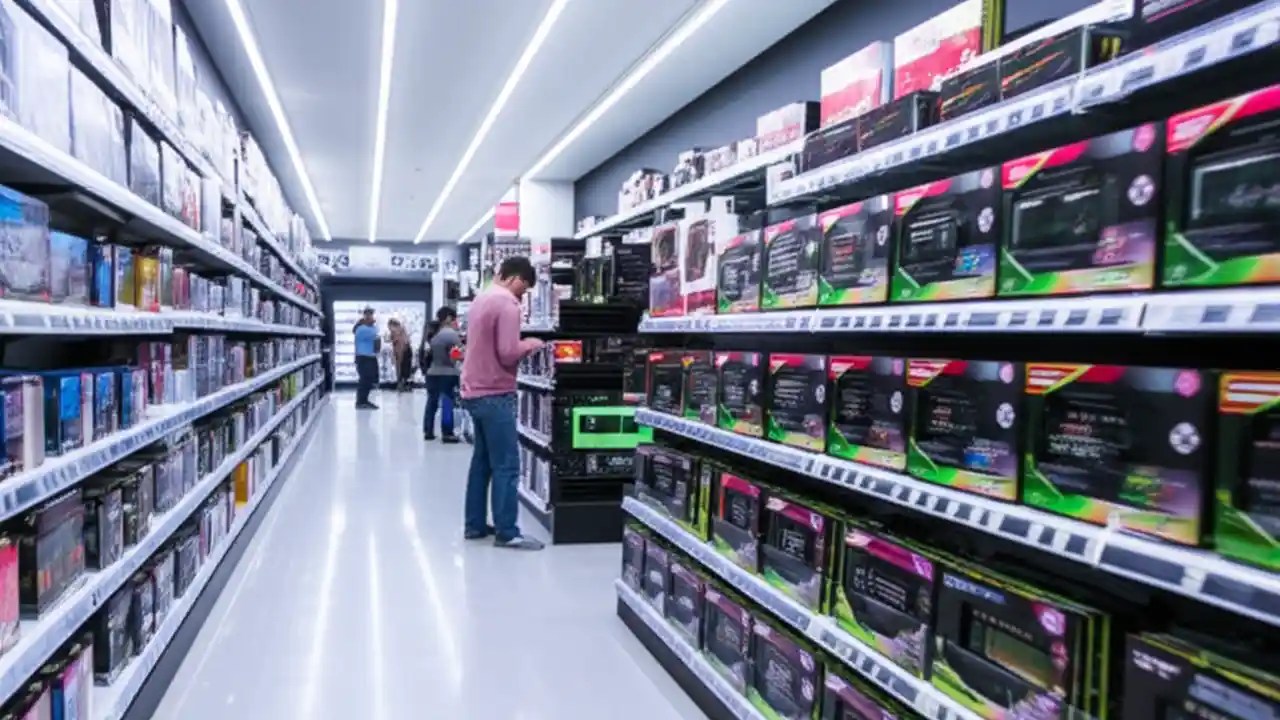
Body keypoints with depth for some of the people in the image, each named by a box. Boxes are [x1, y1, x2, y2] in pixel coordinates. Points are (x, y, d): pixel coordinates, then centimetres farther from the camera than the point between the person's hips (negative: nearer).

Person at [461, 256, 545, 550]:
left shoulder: (481, 299, 15)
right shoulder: (507, 304, -15)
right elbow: (508, 354, -21)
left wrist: (521, 344, 11)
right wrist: (530, 344, -4)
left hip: (474, 392, 10)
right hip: (494, 394, -10)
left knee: (482, 461, 15)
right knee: (506, 466, -5)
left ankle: (474, 524, 20)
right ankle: (507, 533, -1)